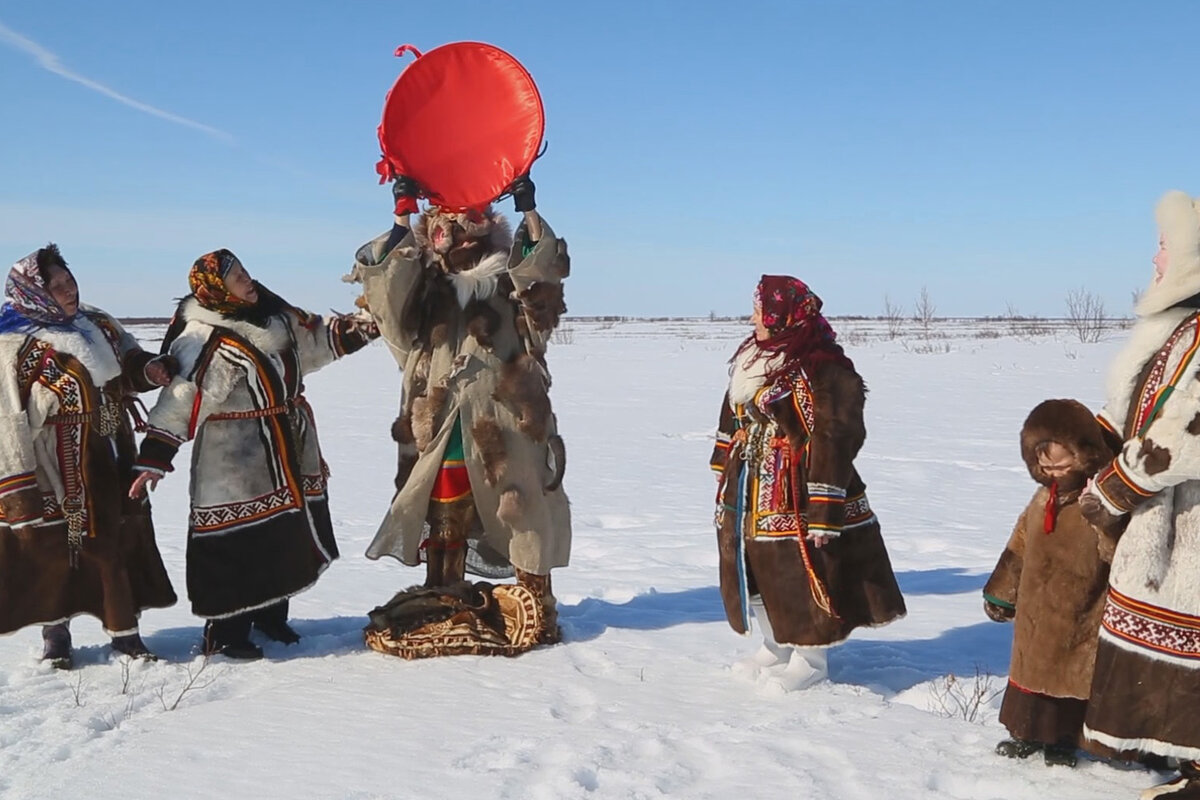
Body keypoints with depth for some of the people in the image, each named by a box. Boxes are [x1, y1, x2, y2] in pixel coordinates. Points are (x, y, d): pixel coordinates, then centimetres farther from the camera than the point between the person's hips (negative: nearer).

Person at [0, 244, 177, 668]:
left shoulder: (97, 325, 6)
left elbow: (127, 362, 23)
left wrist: (150, 369, -2)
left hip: (111, 463, 6)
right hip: (60, 472, -6)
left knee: (121, 544, 11)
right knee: (57, 550, 5)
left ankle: (125, 631, 23)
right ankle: (55, 633, 25)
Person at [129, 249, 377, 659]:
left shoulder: (273, 314, 6)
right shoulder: (209, 342, -20)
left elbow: (314, 338, 21)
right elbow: (182, 400, -24)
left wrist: (359, 328, 11)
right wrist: (154, 456, -28)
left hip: (288, 458, 9)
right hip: (235, 466, -8)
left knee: (287, 536, 15)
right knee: (236, 546, -4)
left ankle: (270, 613, 32)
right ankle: (224, 632, 10)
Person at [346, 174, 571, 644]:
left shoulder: (513, 289, 7)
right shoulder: (425, 292, 10)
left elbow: (543, 270, -11)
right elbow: (383, 278, -5)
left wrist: (528, 210, -18)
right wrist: (404, 213, -10)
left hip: (506, 435, -2)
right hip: (442, 438, 2)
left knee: (525, 519, -1)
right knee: (444, 528, 11)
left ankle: (539, 611, 9)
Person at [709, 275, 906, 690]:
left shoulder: (822, 371, -18)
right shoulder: (750, 360, 9)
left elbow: (833, 442, -20)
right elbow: (732, 425, 17)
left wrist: (822, 513, -22)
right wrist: (724, 486, 18)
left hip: (794, 497, -8)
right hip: (748, 497, 9)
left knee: (802, 574, 1)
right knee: (754, 570, 17)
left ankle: (810, 659, 21)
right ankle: (775, 647, 36)